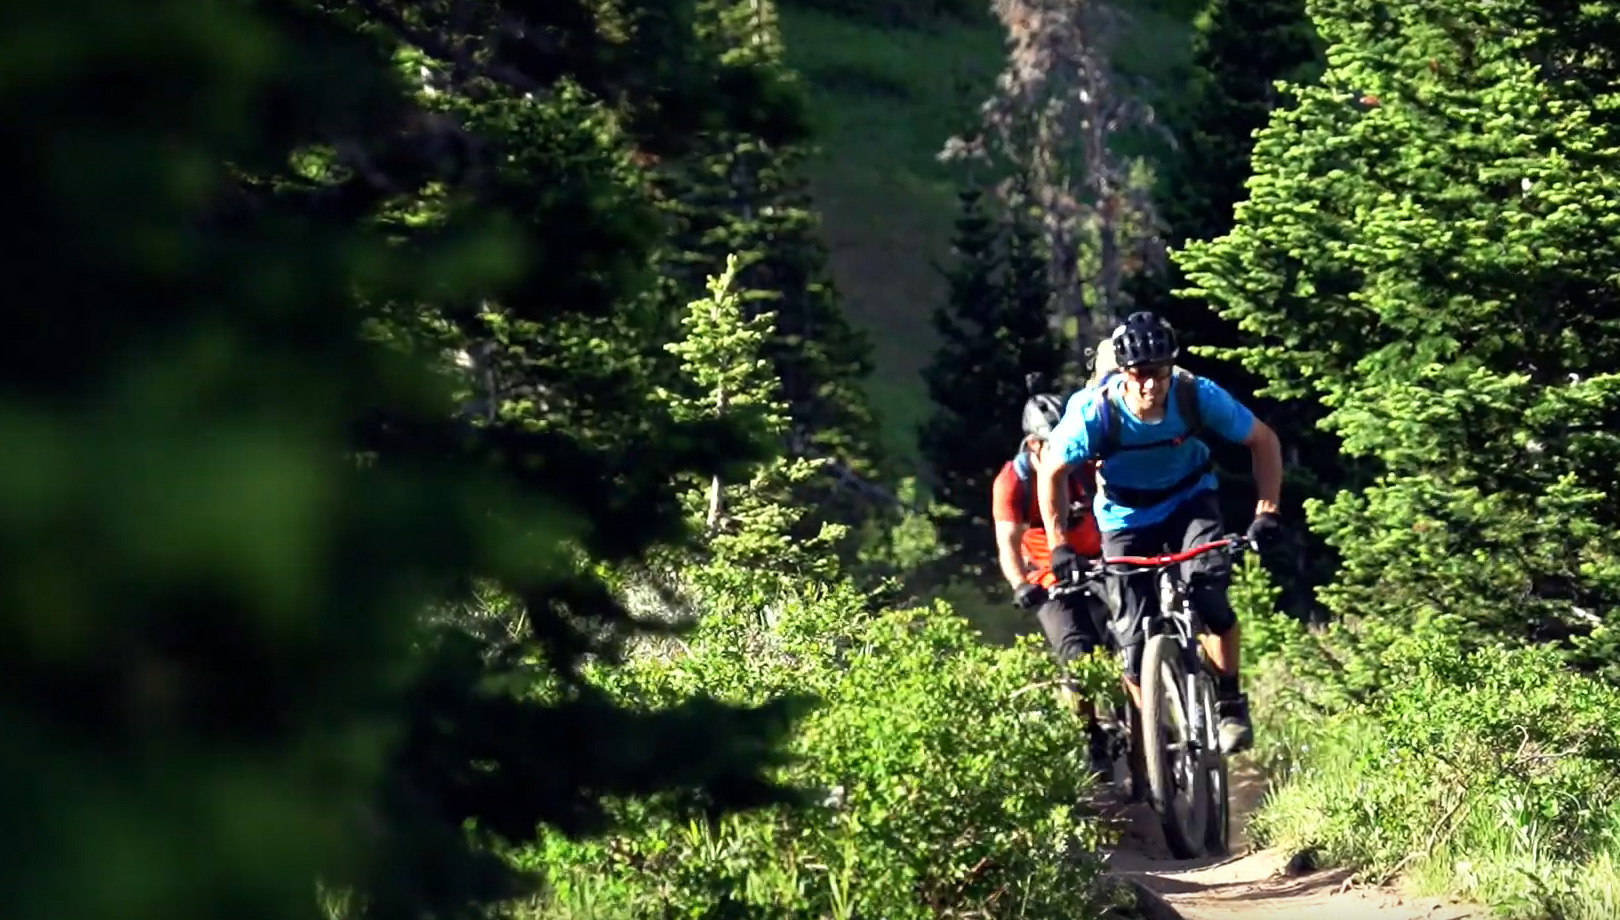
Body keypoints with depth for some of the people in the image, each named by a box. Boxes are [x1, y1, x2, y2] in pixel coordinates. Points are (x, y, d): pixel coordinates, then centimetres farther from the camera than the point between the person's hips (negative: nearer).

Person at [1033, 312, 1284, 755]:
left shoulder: (1197, 395, -27)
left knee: (1208, 591, -27)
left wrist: (1266, 511, -21)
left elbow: (1263, 441, -13)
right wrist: (1059, 545, -19)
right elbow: (1052, 472, -13)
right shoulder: (1094, 411, -29)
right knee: (1135, 637, -7)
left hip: (1189, 501, 0)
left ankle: (1230, 701, -8)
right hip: (1127, 517, 0)